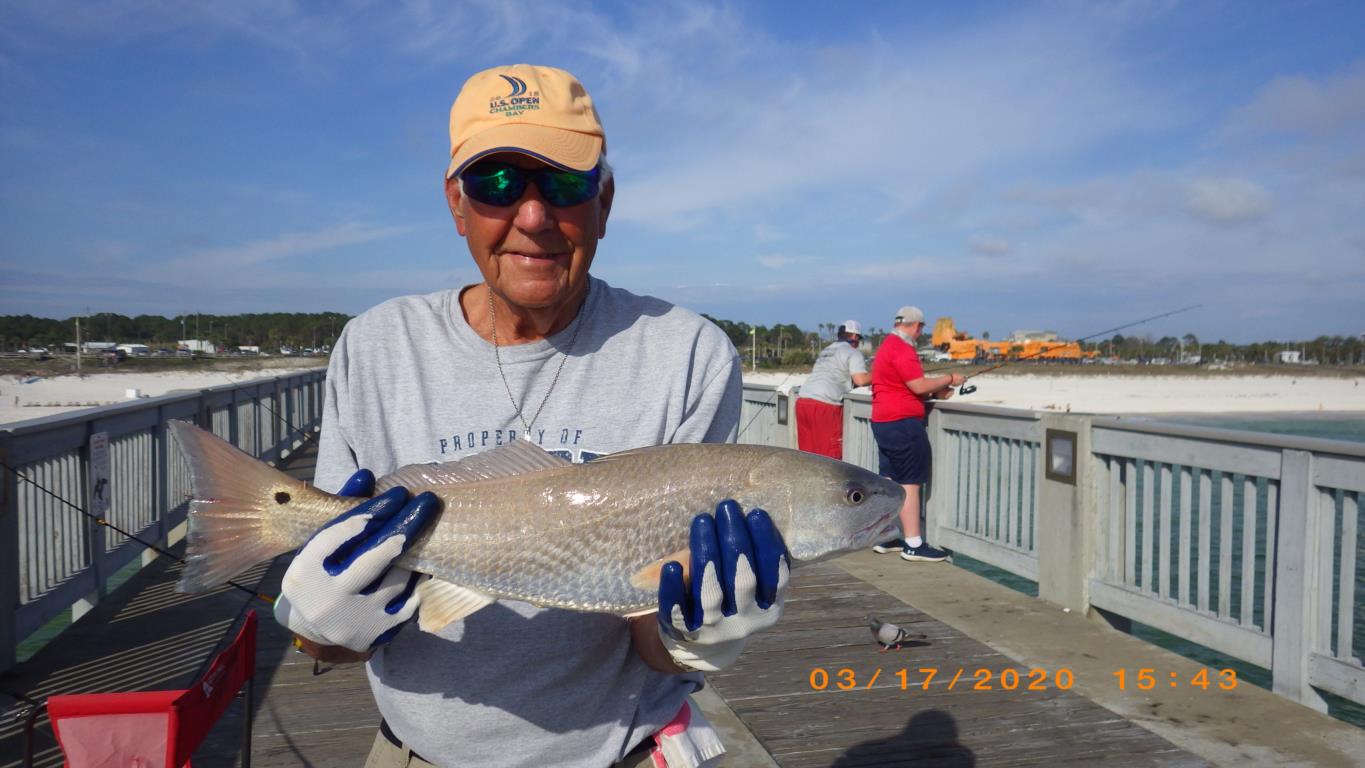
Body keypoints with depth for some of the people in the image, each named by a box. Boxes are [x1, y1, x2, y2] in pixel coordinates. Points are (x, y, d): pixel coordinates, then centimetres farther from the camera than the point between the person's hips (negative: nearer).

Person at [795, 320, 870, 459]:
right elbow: (860, 380, -9)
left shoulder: (826, 350, 26)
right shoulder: (853, 353, 3)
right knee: (830, 456, -3)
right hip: (824, 405, -7)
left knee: (807, 454, 9)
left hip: (802, 400, 7)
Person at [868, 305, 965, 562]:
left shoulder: (887, 346, 17)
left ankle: (885, 538, 19)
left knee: (889, 480, 13)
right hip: (902, 423, -10)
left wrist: (935, 393, 11)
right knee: (909, 482, -6)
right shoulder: (902, 349, -15)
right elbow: (919, 385, -19)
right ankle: (913, 545, -4)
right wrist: (949, 379, -6)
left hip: (883, 422, 10)